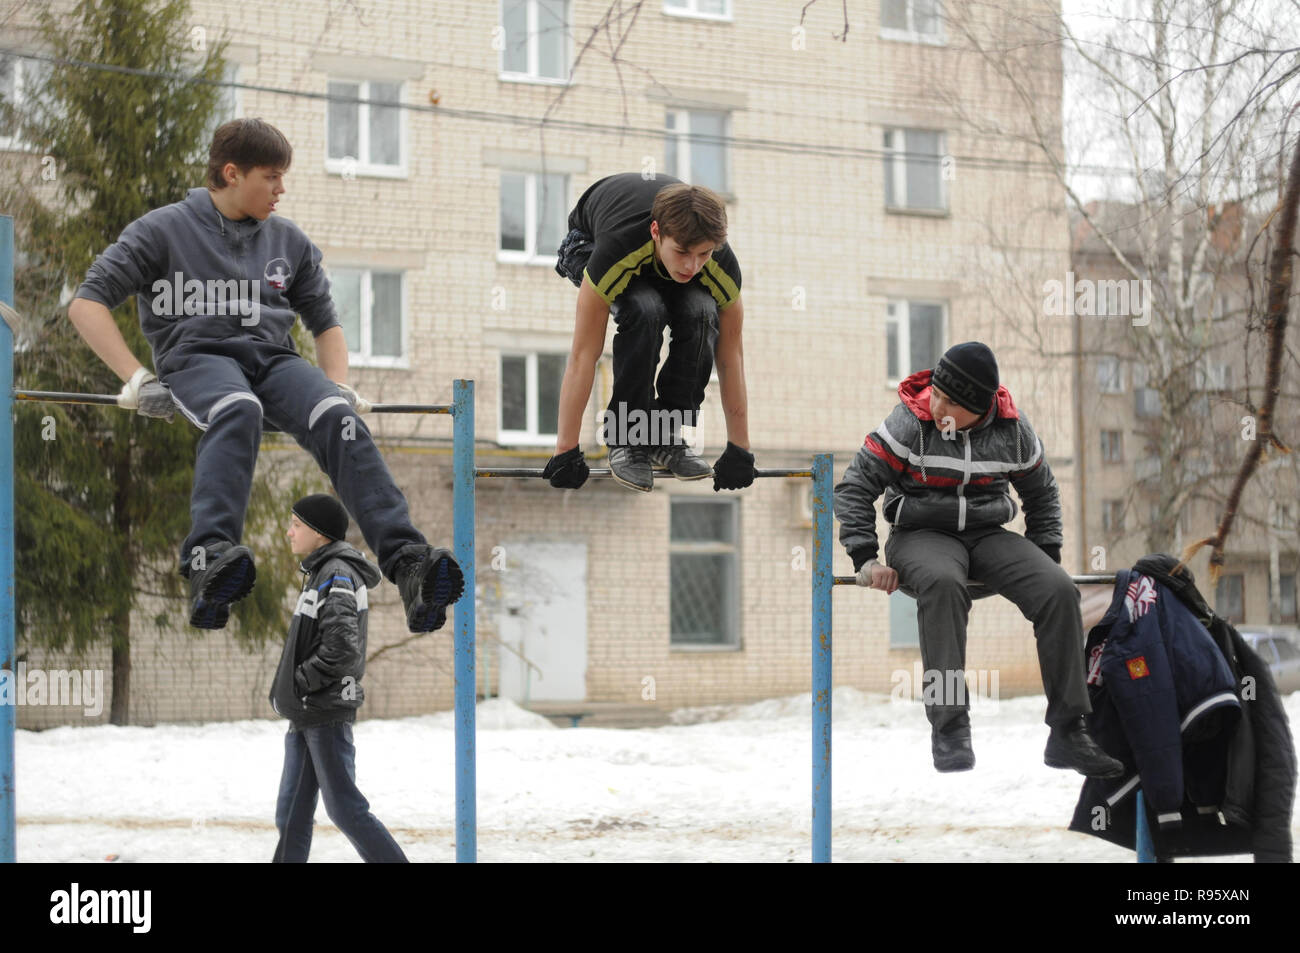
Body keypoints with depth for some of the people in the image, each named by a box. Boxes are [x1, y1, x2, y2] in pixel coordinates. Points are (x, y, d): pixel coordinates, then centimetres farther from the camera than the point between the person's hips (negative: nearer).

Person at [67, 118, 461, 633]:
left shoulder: (289, 242, 21)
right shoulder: (163, 231, 7)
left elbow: (325, 323, 31)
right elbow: (87, 303, 1)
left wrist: (340, 386, 10)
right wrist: (136, 378, -11)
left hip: (274, 358, 4)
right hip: (197, 355, -4)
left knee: (341, 418, -29)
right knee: (238, 411, -41)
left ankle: (407, 561, -44)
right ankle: (210, 561, -58)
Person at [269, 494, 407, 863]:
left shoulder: (337, 576, -14)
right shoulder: (321, 572, 16)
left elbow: (341, 647, -25)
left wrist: (298, 683, -15)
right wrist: (288, 691, 12)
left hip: (327, 714, -10)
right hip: (306, 715, 10)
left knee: (344, 807, -6)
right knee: (292, 812, 8)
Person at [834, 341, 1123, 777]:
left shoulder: (1012, 430, 0)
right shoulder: (910, 423, -10)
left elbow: (1041, 493, 18)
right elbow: (854, 487, -6)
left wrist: (1045, 555, 10)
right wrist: (865, 558, -15)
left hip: (989, 535, 3)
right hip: (922, 535, -3)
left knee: (1059, 590, -22)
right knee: (943, 583, -40)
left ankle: (1067, 733, -19)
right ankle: (949, 728, -40)